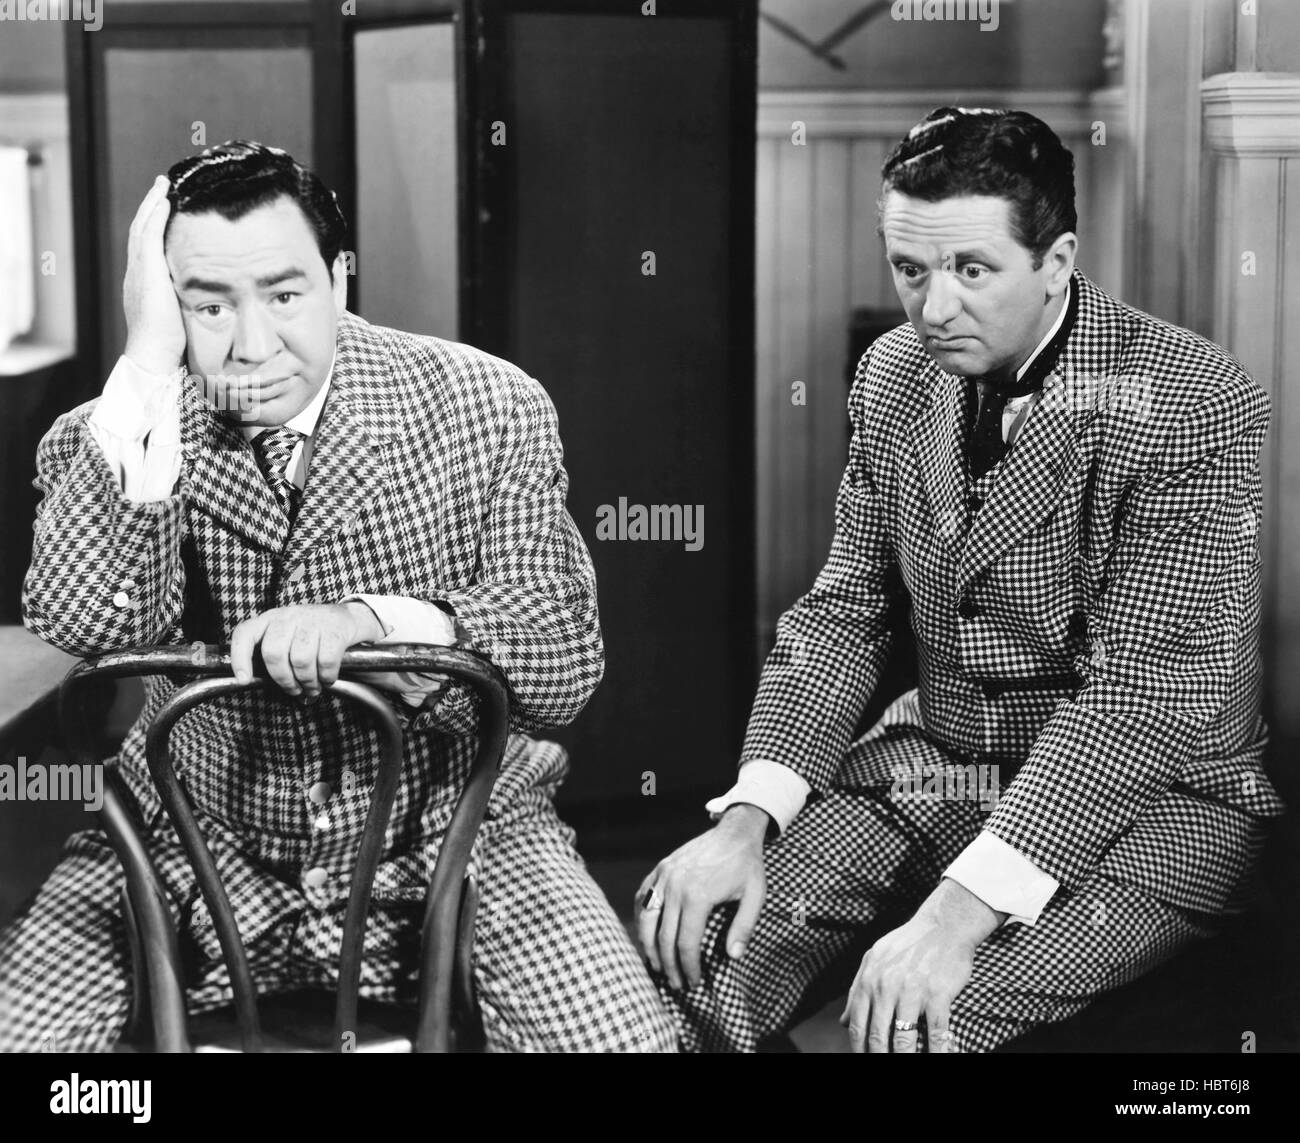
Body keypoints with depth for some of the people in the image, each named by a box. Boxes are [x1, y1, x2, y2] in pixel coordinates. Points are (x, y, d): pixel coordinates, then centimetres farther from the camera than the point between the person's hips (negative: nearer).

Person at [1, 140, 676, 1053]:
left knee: (625, 1034, -23)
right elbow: (88, 625, -25)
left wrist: (371, 621, -33)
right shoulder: (102, 444, -5)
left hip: (455, 838, -1)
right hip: (196, 851, 2)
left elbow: (566, 661, -15)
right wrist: (149, 359, -27)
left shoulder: (493, 409, -8)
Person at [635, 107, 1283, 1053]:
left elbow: (1143, 692, -24)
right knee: (693, 948, -13)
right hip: (935, 767, 5)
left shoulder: (1193, 405, -18)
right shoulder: (893, 375, 2)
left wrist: (959, 913, -31)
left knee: (934, 1013, -29)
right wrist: (745, 819, -11)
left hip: (1154, 796, -5)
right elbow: (843, 610, 5)